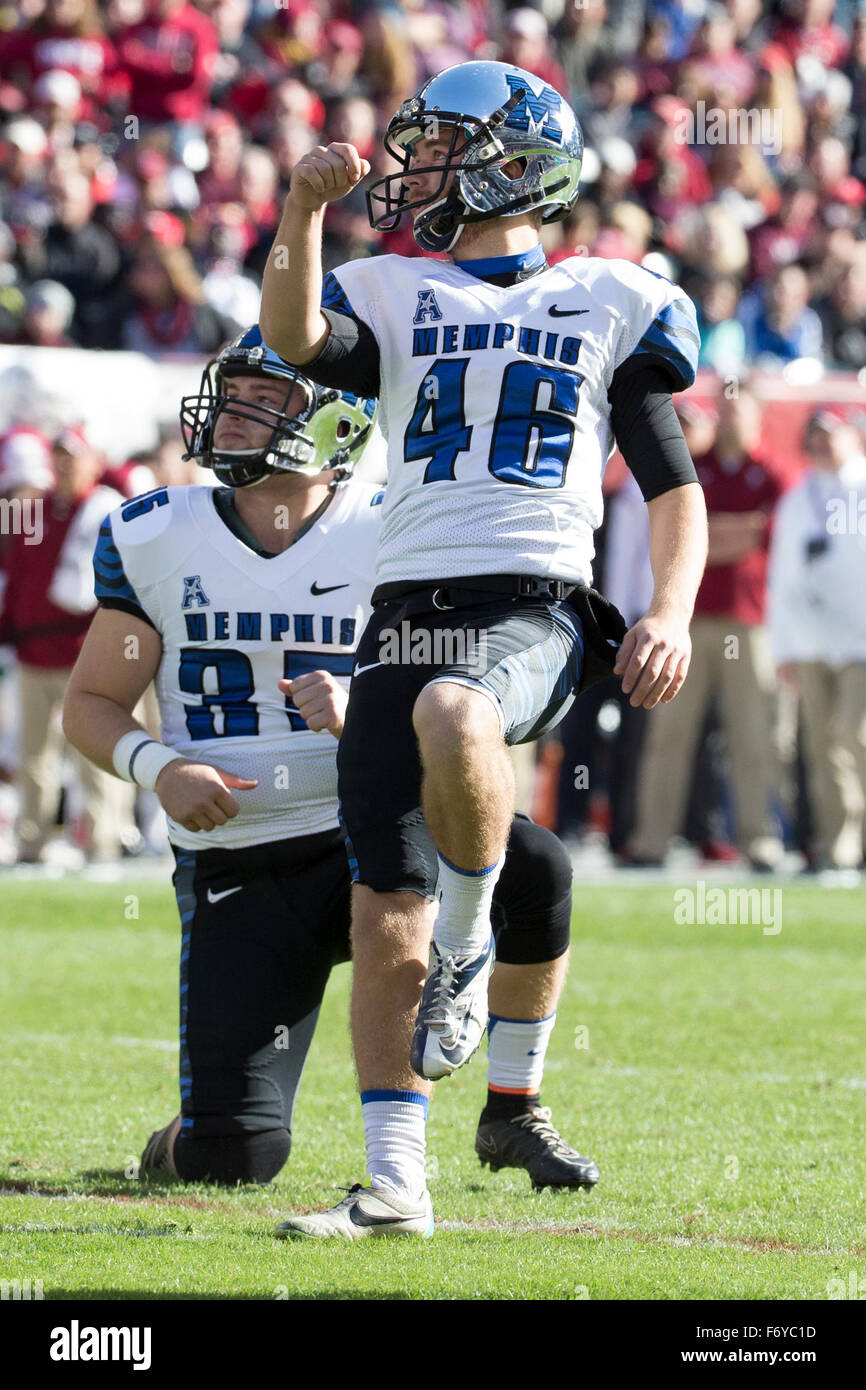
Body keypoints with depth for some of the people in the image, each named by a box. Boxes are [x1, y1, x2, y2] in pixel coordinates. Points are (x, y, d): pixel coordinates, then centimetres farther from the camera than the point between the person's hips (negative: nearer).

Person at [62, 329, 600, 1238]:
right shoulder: (156, 539, 3)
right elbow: (89, 705, 8)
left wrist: (362, 715, -24)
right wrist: (159, 767, -13)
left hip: (370, 836, 0)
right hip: (235, 875, 0)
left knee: (532, 866, -31)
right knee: (235, 1159, -16)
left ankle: (514, 1112, -9)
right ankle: (181, 1142, 25)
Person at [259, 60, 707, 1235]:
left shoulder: (609, 303, 13)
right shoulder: (393, 297, 17)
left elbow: (675, 486, 13)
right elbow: (294, 341, -5)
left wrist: (671, 614, -2)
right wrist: (304, 212, -18)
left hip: (533, 611, -3)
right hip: (406, 612, 3)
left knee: (451, 715, -39)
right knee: (385, 933, -2)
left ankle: (469, 942, -14)